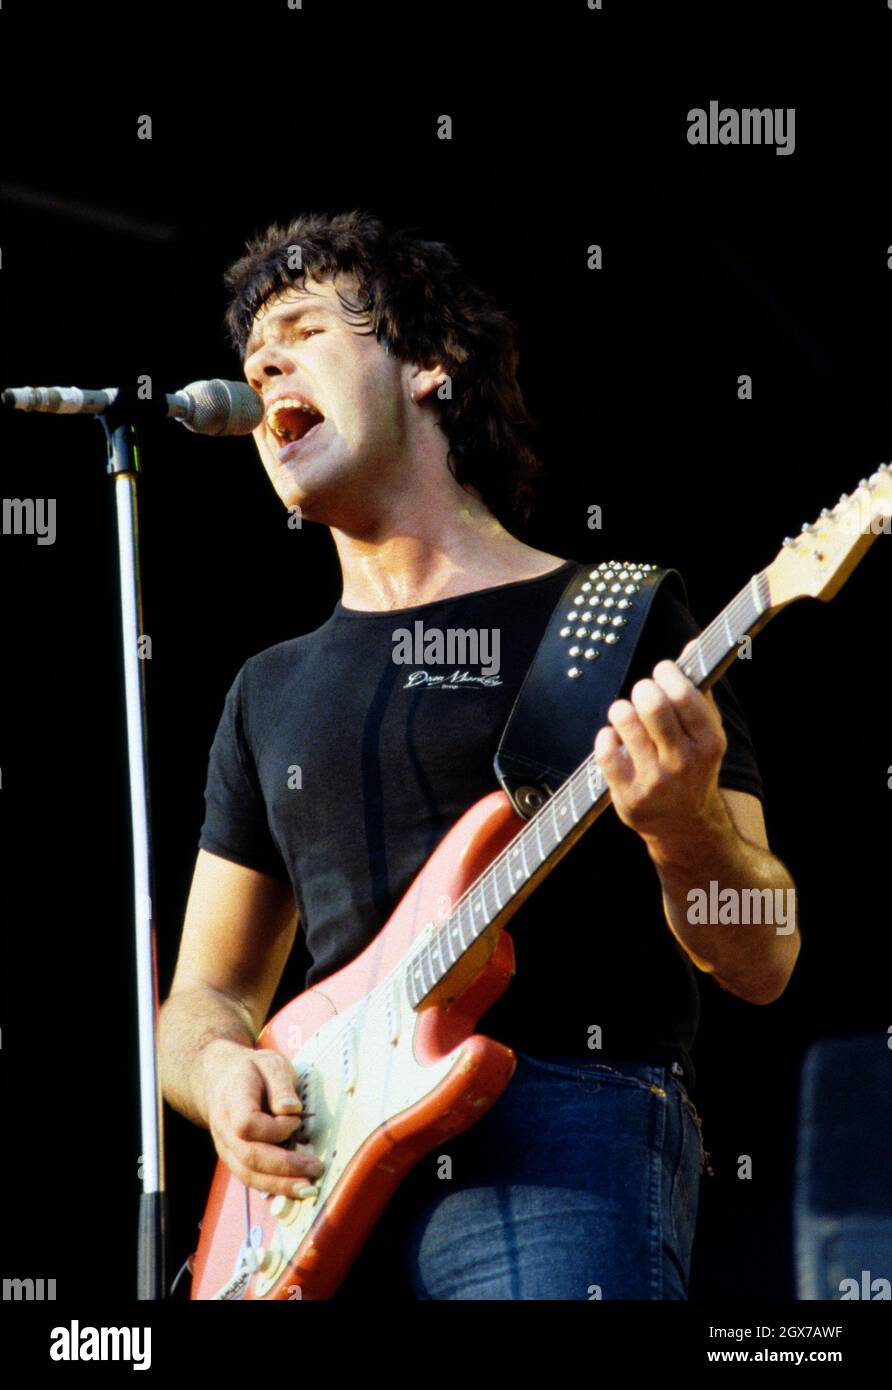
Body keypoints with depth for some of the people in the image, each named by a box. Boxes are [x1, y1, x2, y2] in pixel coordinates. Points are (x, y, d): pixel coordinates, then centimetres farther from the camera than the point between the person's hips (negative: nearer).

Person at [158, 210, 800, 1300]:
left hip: (559, 1161, -4)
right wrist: (221, 1069, 0)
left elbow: (761, 964, 2)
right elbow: (204, 995, 23)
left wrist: (685, 824, -18)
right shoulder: (273, 691, 21)